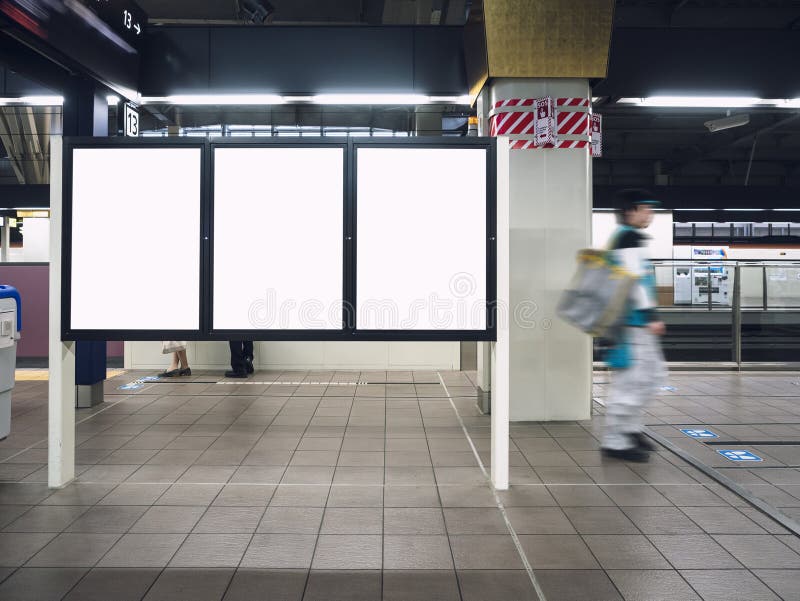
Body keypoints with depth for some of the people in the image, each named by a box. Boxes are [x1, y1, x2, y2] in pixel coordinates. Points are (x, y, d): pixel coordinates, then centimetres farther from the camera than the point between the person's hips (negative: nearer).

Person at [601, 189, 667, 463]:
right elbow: (636, 279, -20)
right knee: (630, 380, -6)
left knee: (654, 373, 17)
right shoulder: (630, 238, -13)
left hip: (637, 322, 11)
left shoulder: (621, 238, 18)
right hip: (632, 321, -11)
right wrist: (650, 316, -21)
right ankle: (615, 442, 1)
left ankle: (630, 428, 24)